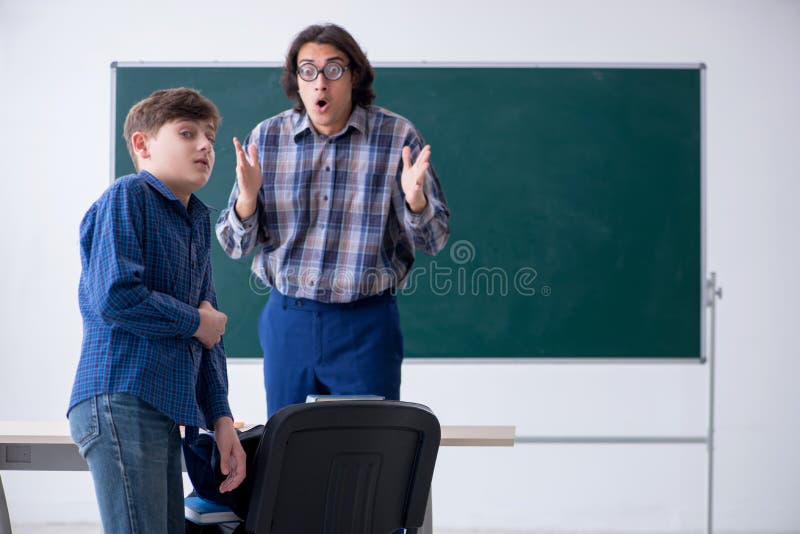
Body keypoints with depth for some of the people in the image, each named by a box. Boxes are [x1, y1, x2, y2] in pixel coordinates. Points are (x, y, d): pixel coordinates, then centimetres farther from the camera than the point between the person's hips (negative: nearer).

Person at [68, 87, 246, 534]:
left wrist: (221, 418, 15)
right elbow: (114, 298, -19)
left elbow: (209, 334, 22)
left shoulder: (197, 220, 20)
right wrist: (195, 321, -5)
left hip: (166, 411, 9)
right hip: (120, 402, -9)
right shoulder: (126, 198, -5)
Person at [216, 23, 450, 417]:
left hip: (366, 324, -2)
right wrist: (248, 196, -17)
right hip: (288, 319, 2)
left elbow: (434, 241, -3)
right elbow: (235, 245, 3)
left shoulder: (398, 137, -5)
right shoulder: (266, 138, 1)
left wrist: (415, 199, -24)